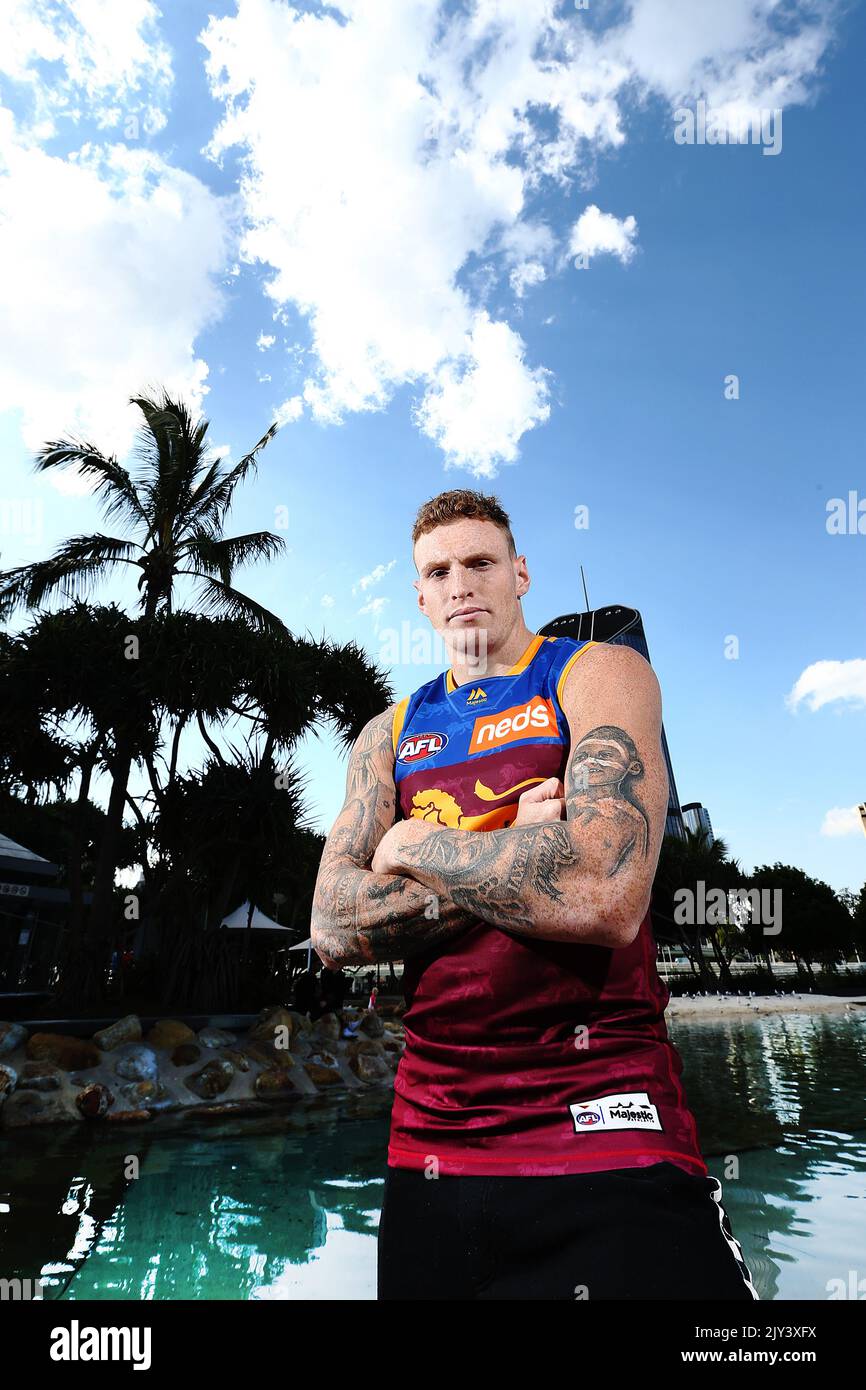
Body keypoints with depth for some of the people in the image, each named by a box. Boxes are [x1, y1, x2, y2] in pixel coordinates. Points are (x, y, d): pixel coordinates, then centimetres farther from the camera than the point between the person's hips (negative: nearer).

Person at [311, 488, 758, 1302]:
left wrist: (412, 847, -10)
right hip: (430, 1137, 5)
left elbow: (604, 895, -23)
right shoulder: (390, 735, 8)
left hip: (604, 1143, -4)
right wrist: (511, 858, -15)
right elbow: (333, 931, -4)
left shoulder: (598, 674, -5)